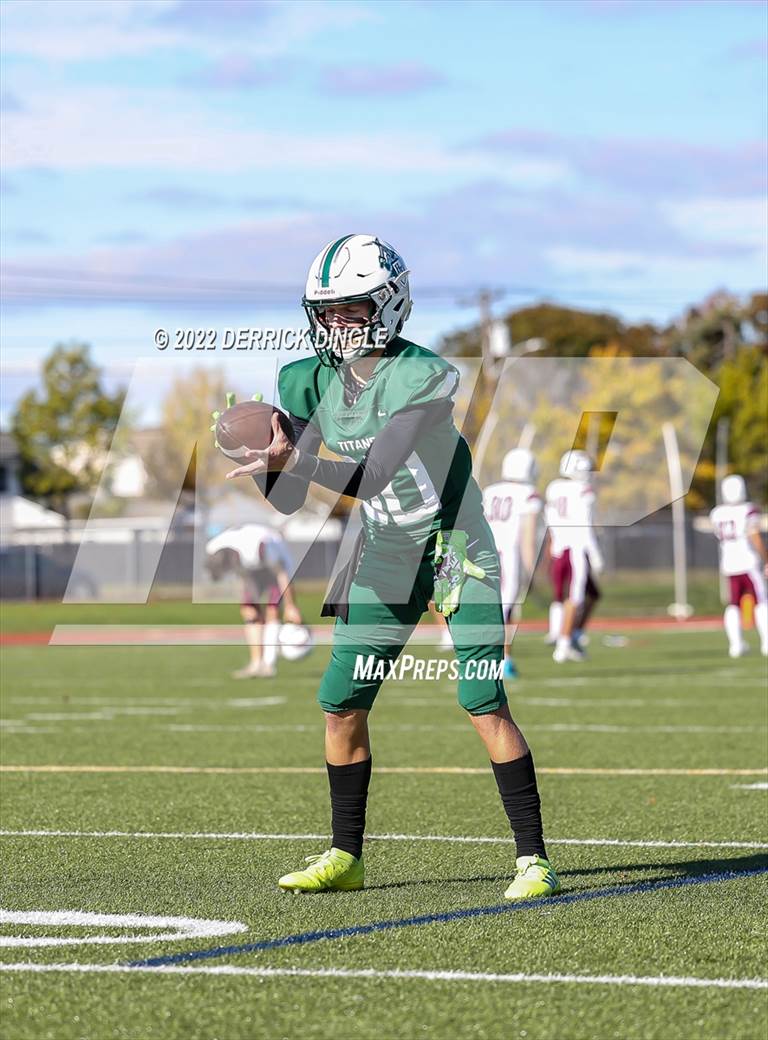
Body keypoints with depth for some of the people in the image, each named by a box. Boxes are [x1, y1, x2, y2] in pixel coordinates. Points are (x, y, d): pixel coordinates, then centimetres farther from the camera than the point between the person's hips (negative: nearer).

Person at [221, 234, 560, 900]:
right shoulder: (312, 382, -2)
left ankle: (533, 858, -7)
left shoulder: (425, 377, -21)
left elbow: (371, 476, -30)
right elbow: (288, 499, 1)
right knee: (341, 703, 3)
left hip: (458, 546, -6)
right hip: (387, 554, 6)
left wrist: (296, 459, -41)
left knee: (484, 703, -13)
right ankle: (346, 856, 17)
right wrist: (266, 456, -18)